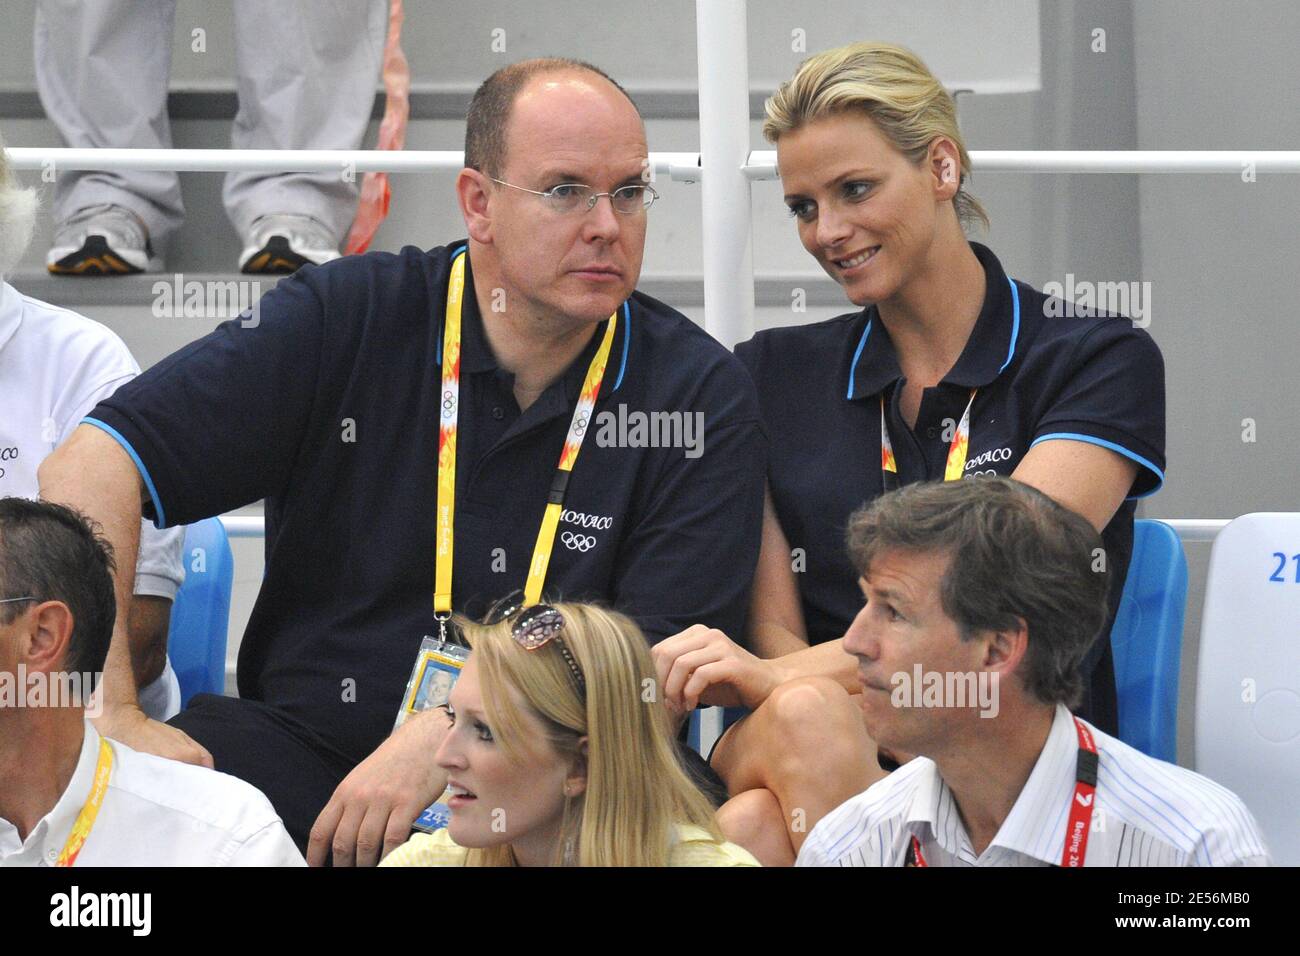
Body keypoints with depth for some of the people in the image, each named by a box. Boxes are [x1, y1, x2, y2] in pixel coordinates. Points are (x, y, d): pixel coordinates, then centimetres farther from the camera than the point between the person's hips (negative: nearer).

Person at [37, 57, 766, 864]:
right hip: (306, 747, 0)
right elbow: (93, 465, -6)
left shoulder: (702, 394, 0)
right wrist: (108, 717, -18)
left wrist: (443, 741, -21)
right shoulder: (346, 321, 0)